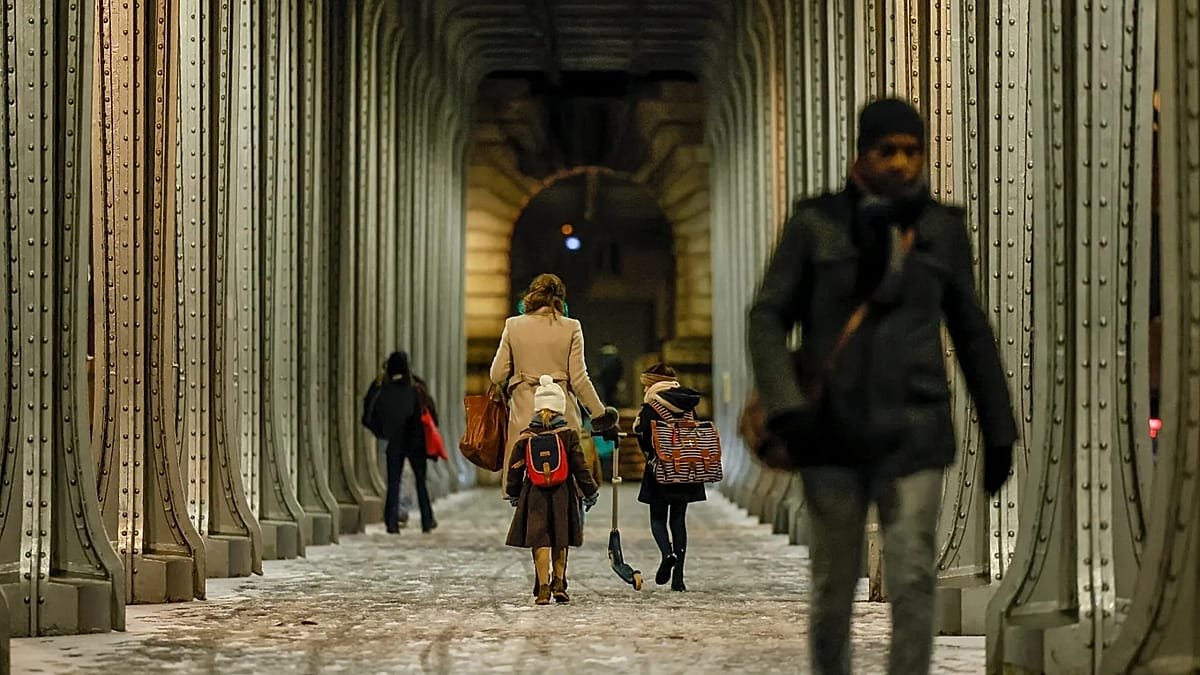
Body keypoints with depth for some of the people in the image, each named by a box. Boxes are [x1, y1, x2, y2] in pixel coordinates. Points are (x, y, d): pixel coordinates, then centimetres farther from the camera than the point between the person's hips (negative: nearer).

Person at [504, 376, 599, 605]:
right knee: (560, 540, 14)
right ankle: (559, 584, 11)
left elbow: (515, 469, 5)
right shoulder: (568, 435, -6)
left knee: (540, 541, 0)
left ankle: (543, 588, -7)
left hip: (534, 496, 0)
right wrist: (590, 492, 9)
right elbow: (580, 468, -3)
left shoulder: (526, 436, -2)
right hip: (563, 495, 0)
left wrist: (513, 494, 19)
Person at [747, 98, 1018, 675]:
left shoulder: (941, 230, 3)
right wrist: (785, 410, -17)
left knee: (912, 575, -11)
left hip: (910, 430, 0)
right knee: (834, 580, 7)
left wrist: (999, 431, 10)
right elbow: (767, 319, -3)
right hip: (833, 428, 0)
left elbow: (971, 334, 11)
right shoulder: (816, 223, -2)